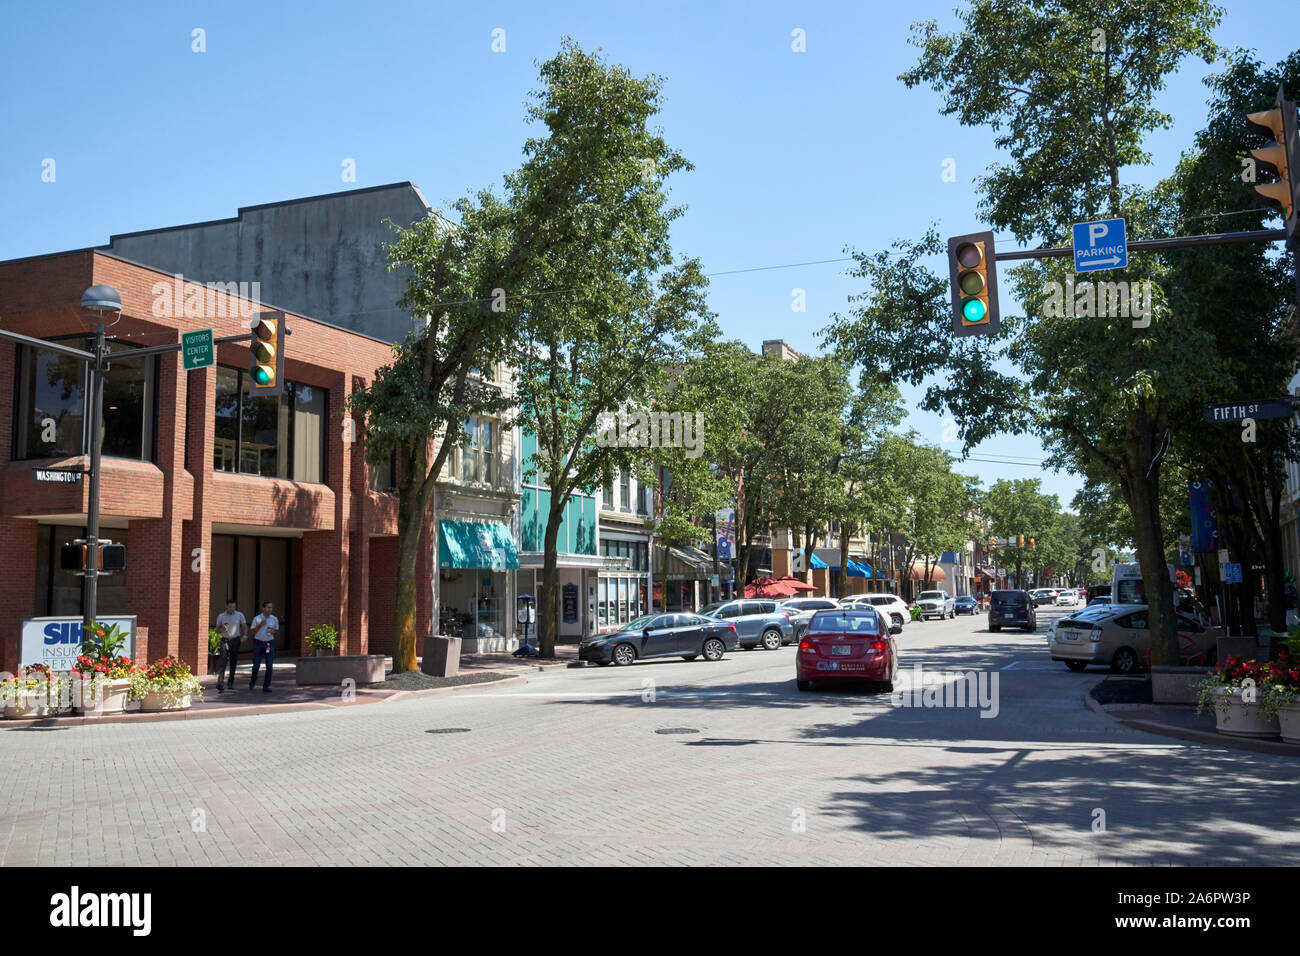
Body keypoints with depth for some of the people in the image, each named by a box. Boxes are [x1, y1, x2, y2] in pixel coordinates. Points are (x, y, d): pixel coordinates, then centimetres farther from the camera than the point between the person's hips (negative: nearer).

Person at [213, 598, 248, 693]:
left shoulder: (240, 615, 3)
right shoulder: (221, 616, 3)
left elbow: (245, 627, 7)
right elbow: (217, 629, 11)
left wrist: (244, 635, -12)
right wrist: (221, 629, -12)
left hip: (235, 640, 1)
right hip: (225, 641, -1)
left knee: (233, 663, 8)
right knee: (222, 662, -14)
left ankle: (231, 682, 23)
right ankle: (220, 683, -21)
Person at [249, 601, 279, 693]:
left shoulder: (274, 619, 4)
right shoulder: (257, 619, -3)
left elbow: (277, 632, 13)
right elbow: (252, 632, -3)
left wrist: (274, 631, -11)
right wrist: (260, 625, -18)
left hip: (269, 644, 1)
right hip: (258, 644, -1)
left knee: (269, 666, -7)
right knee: (256, 665, 5)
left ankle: (266, 687, -2)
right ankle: (253, 682, 32)